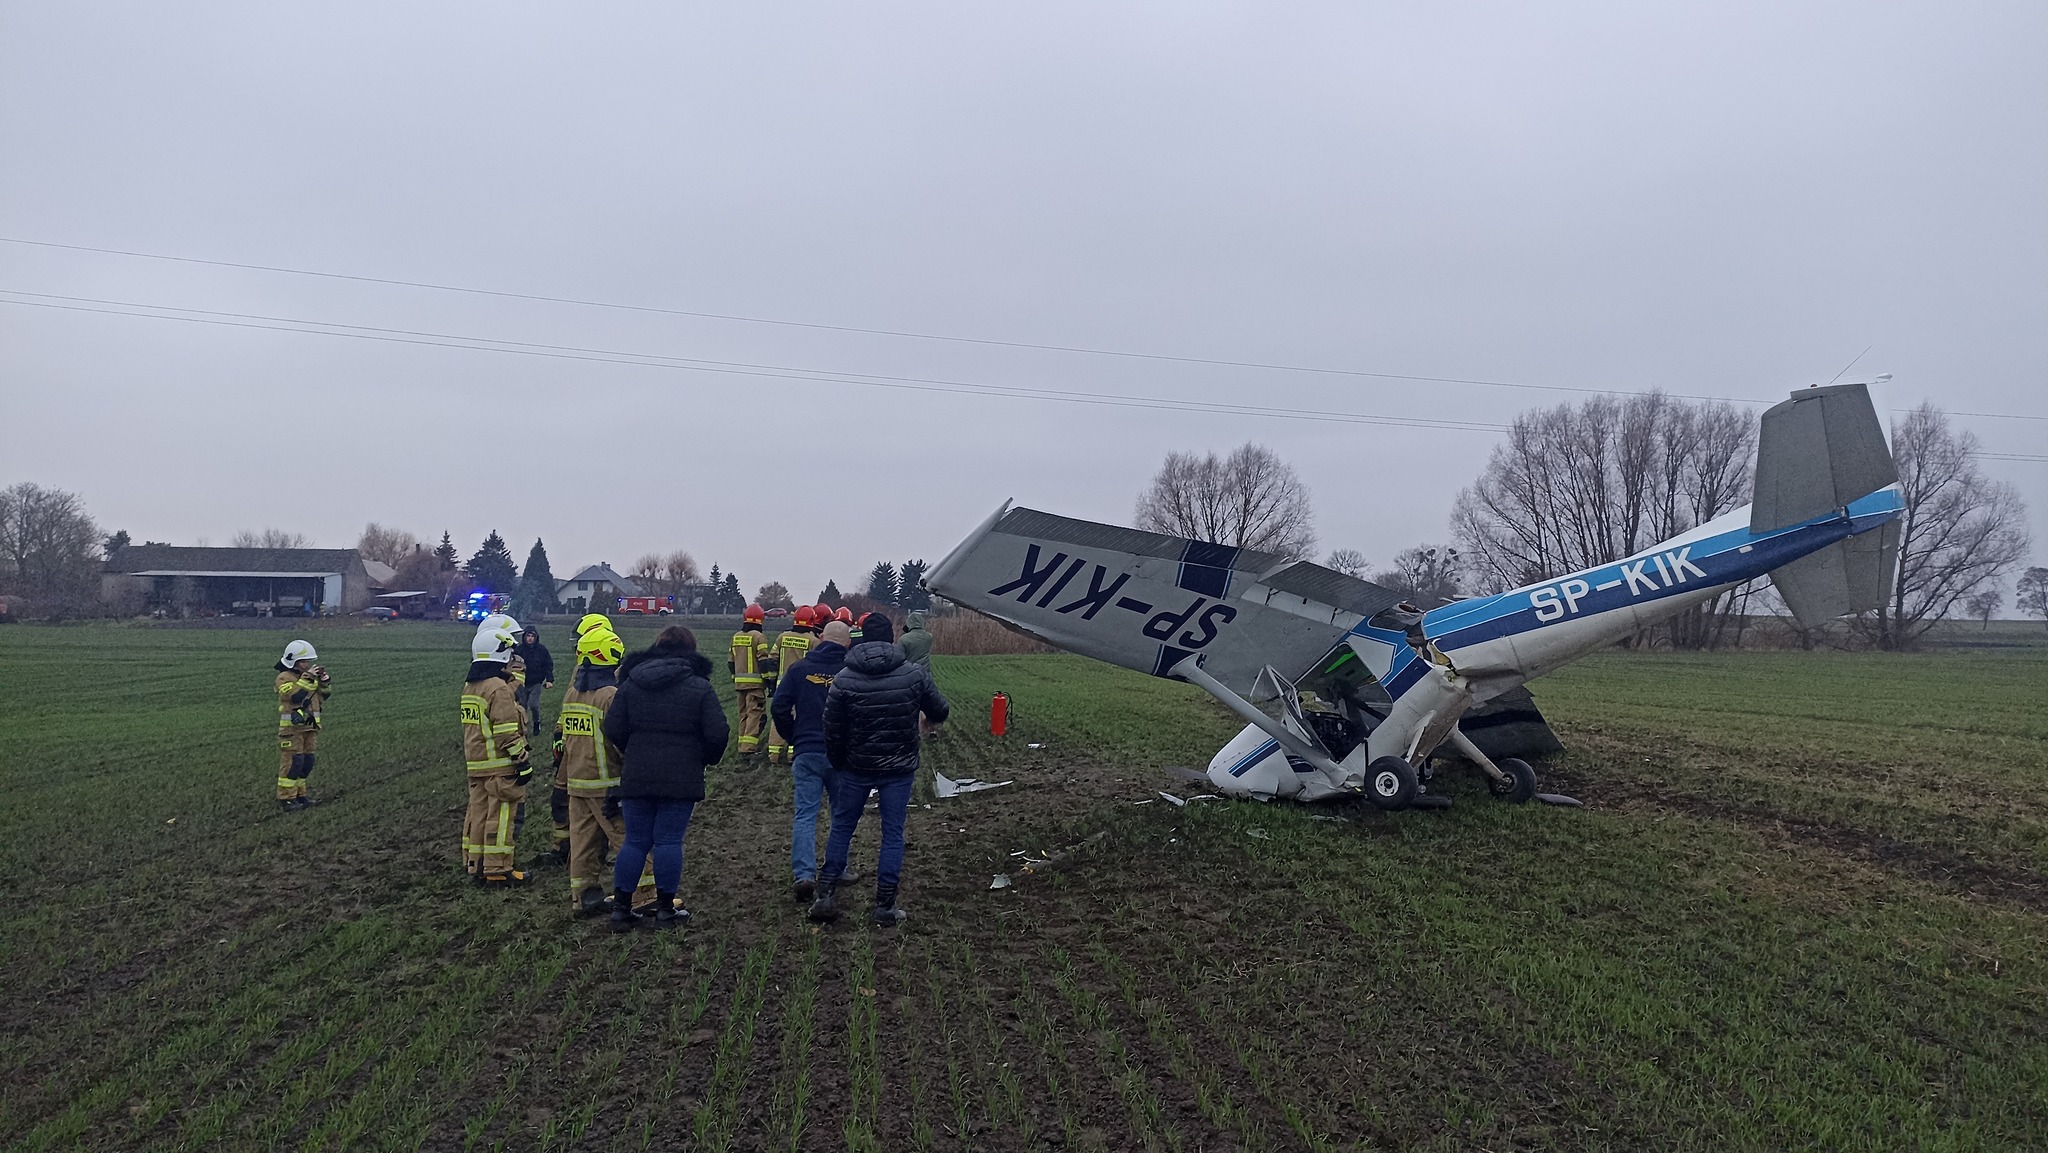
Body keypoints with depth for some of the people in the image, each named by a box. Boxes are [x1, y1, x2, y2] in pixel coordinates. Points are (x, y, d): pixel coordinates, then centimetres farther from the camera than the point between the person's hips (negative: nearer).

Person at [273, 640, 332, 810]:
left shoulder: (310, 676, 14)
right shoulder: (284, 678, -9)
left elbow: (322, 698, 16)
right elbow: (295, 696, -24)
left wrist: (325, 682, 0)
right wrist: (307, 679, -24)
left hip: (309, 727, 8)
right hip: (291, 727, -8)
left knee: (307, 762, 10)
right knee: (292, 762, -7)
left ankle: (299, 794, 20)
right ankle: (286, 798, -1)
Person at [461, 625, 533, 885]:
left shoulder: (469, 687, 13)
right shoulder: (499, 689, -16)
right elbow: (507, 732, -19)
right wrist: (522, 762, -14)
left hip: (475, 764, 9)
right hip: (500, 765, -9)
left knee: (478, 812, 13)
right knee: (500, 817, -4)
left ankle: (475, 864, 19)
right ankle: (498, 869, -1)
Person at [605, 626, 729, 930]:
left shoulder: (630, 683, 5)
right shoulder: (699, 687, -5)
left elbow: (613, 728, 2)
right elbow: (718, 734, -9)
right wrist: (706, 758, 10)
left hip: (636, 777, 3)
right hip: (681, 778, -3)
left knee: (635, 840, 10)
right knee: (669, 840, 3)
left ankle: (621, 907, 12)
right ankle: (665, 908, 9)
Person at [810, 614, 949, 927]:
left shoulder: (843, 679, -9)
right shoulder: (915, 674, -10)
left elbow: (832, 729, -5)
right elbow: (940, 713, 1)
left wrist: (836, 763, 11)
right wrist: (928, 716, 25)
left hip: (855, 768, 1)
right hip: (899, 769, -1)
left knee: (842, 827, 15)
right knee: (893, 833, 7)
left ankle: (825, 896, 14)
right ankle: (885, 906, 9)